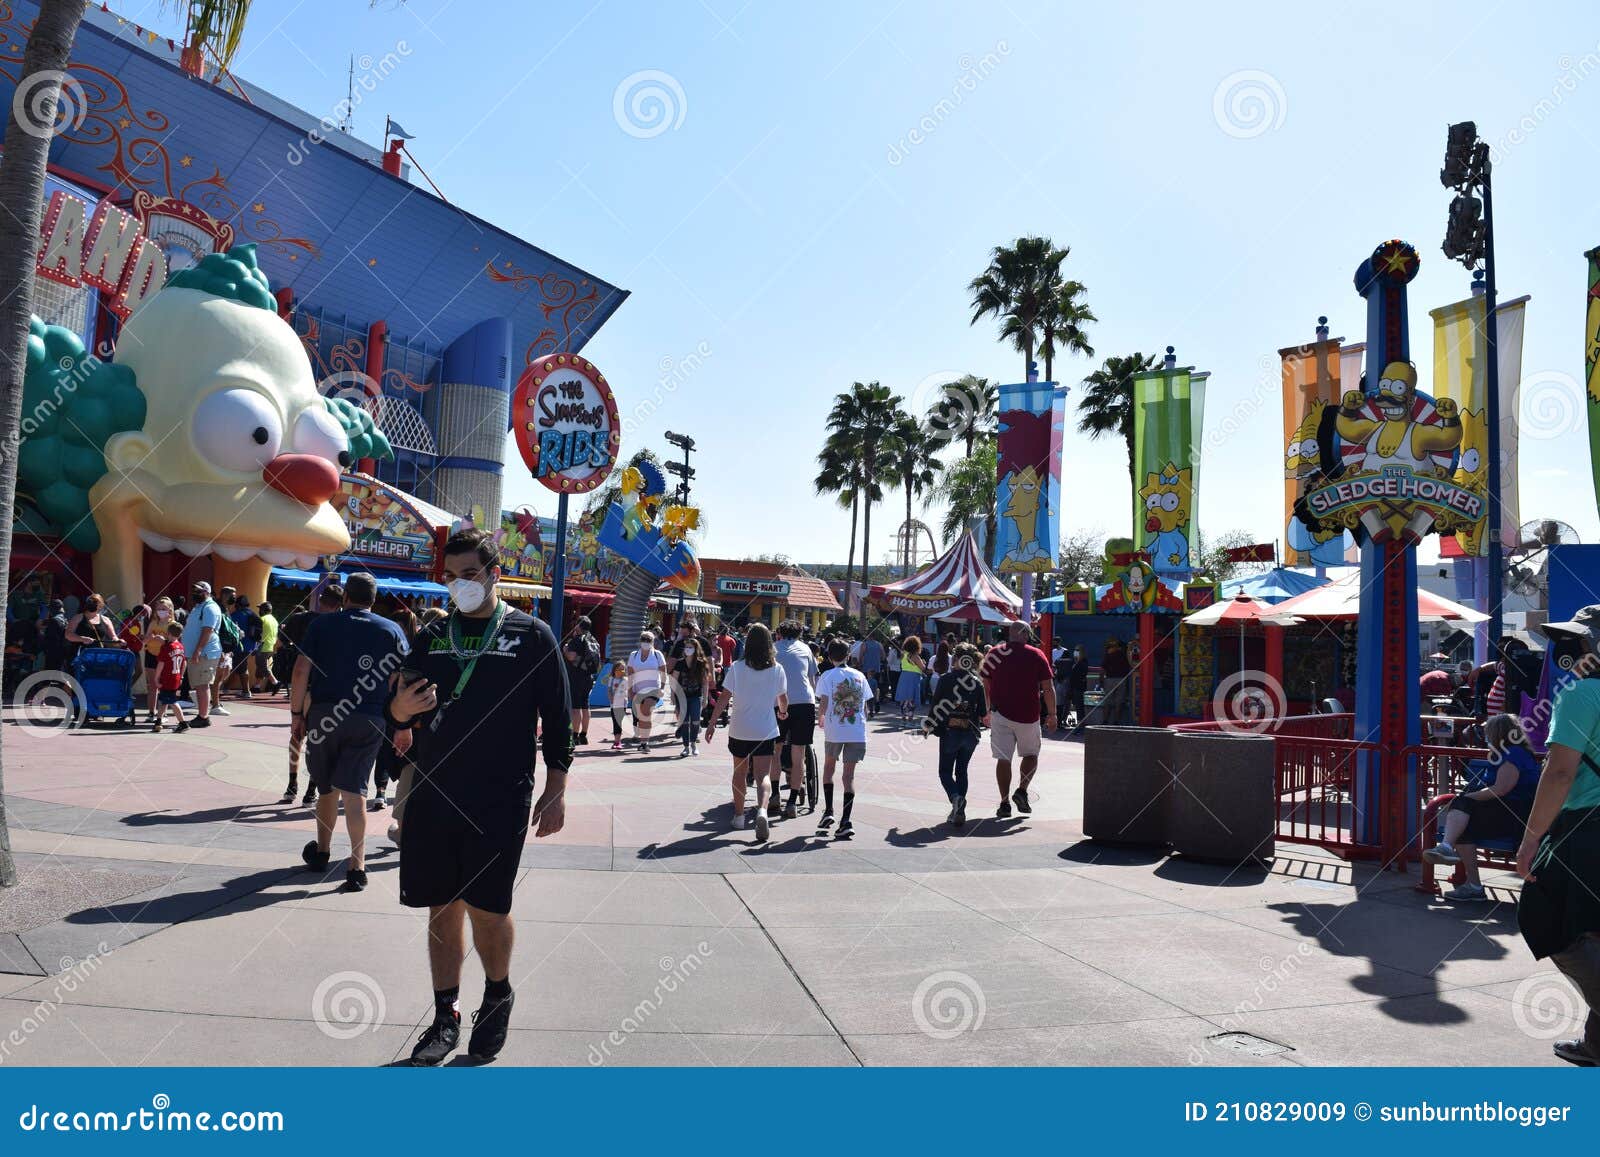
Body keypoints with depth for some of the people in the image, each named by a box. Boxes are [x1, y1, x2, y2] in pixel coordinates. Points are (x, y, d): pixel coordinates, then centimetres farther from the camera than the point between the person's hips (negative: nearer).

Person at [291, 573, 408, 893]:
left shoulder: (321, 624, 5)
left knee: (326, 787, 17)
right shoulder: (391, 631, 5)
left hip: (323, 714, 0)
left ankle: (321, 851, 33)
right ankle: (357, 866, -8)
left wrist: (296, 714, 5)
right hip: (369, 721, 0)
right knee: (354, 790, -1)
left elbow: (301, 671, -1)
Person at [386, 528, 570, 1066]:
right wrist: (400, 709, -8)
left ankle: (497, 996, 27)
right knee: (443, 907, 9)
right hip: (432, 795, 4)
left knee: (487, 909, 0)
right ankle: (445, 1017, 24)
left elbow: (557, 718, 0)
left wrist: (555, 791, -5)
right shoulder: (432, 636, 11)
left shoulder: (531, 635, 0)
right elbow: (402, 715, 16)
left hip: (500, 800, -3)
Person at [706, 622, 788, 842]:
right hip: (766, 730, 0)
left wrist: (712, 723, -1)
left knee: (740, 773, 18)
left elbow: (723, 698, -8)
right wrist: (783, 712, 33)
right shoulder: (777, 669, -2)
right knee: (762, 775, -2)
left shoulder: (737, 667, -7)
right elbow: (783, 698, 11)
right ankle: (762, 810, -28)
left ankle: (739, 816, 29)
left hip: (740, 729, 0)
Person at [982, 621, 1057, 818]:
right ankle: (1022, 791, 2)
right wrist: (1052, 714, 5)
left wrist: (986, 711, 17)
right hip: (1028, 716, -1)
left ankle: (1005, 803, 0)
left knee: (1003, 758, 3)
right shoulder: (1037, 655, 0)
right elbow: (1048, 688, -3)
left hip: (1000, 713, 1)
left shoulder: (994, 653, 4)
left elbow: (985, 686, 6)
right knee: (1031, 754, 18)